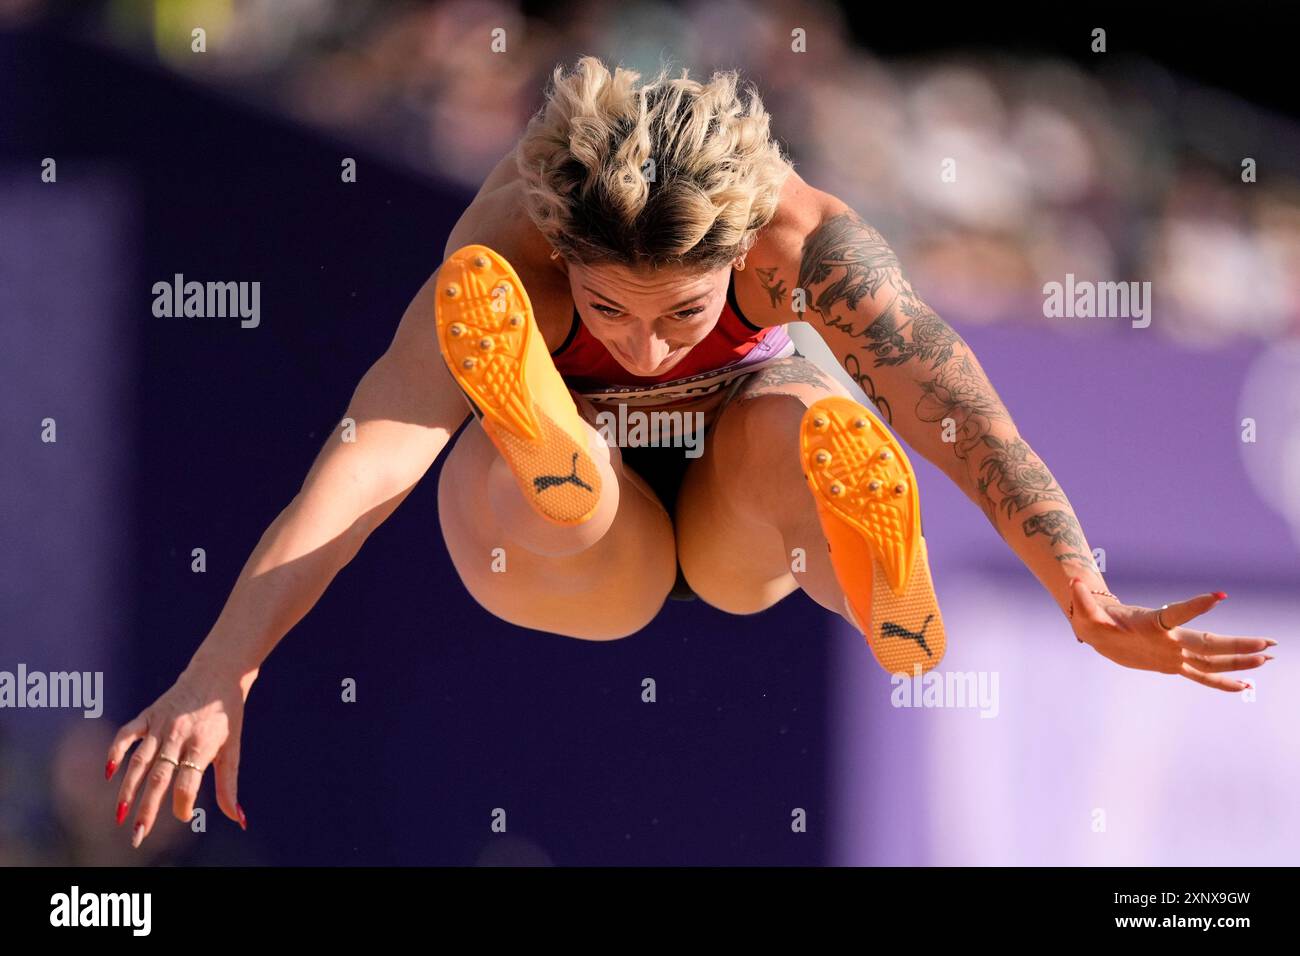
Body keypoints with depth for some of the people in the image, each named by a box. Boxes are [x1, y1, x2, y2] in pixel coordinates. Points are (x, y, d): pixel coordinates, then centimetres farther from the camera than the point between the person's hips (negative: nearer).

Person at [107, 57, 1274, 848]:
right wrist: (216, 677, -50)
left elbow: (960, 411, -35)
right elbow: (373, 451, -41)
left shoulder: (797, 229, -29)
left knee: (805, 427, -36)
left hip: (740, 531, 0)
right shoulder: (515, 242, -31)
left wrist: (1088, 602, -47)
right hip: (590, 544, 0)